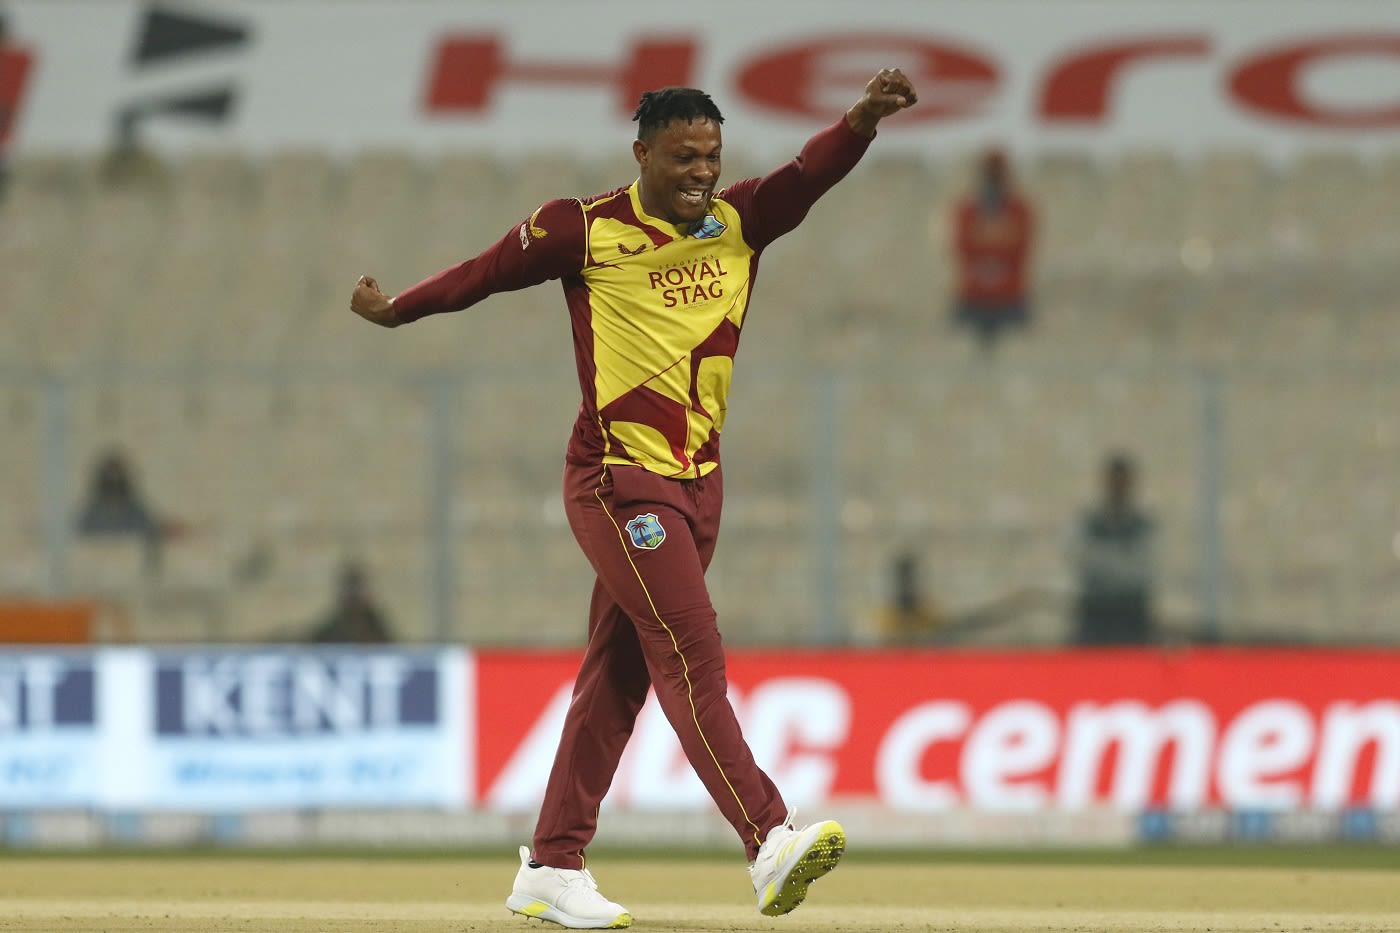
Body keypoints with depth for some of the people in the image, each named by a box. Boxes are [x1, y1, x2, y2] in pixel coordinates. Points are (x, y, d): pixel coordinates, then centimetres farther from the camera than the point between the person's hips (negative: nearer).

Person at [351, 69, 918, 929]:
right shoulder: (585, 232, -4)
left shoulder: (742, 222, 6)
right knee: (690, 652, -16)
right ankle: (769, 843, -28)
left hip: (699, 481, 6)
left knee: (621, 673, 9)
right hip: (619, 479, -6)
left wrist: (865, 119, -29)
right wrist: (397, 311, 21)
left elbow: (814, 172, -10)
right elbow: (489, 272, 9)